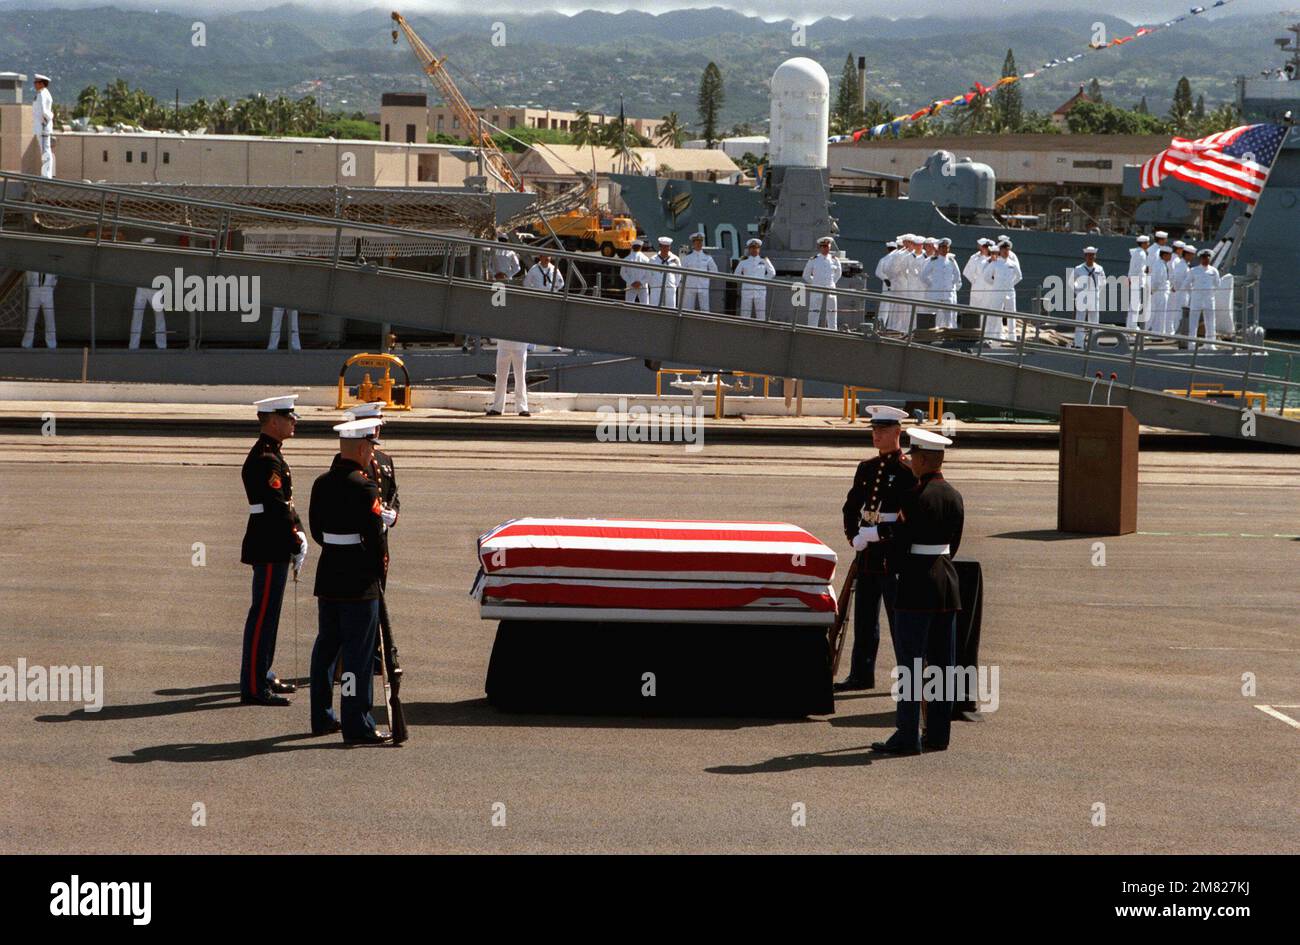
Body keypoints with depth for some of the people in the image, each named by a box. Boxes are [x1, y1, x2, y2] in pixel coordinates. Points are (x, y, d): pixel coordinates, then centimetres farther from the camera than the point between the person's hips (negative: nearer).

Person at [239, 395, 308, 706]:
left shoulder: (270, 455, 16)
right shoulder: (265, 460, -18)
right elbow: (277, 508, -21)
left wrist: (298, 533, 7)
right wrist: (297, 545, -16)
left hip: (272, 548, 11)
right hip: (270, 549, -11)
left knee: (268, 612, 18)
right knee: (263, 613, -8)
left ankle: (262, 675, 28)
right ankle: (254, 687, -6)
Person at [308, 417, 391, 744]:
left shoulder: (321, 483, 8)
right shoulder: (363, 486, -16)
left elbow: (317, 530, 13)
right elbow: (374, 535, -17)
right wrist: (379, 568, -2)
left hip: (327, 578, 8)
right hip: (360, 582, -8)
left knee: (326, 645, 16)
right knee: (359, 651, -4)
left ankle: (321, 717, 23)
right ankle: (357, 726, -3)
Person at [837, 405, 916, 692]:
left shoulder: (908, 472, -9)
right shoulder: (866, 468, 11)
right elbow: (851, 506, 20)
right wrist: (853, 534, 9)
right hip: (868, 555, 7)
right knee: (864, 618, 12)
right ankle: (861, 676, 19)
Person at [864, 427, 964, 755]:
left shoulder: (914, 497, -15)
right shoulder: (954, 497, 8)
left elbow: (902, 542, -13)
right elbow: (953, 543, 13)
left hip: (917, 585, -7)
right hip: (948, 583, 7)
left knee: (910, 664, -3)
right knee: (943, 665, 10)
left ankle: (907, 736, -4)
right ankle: (938, 734, 13)